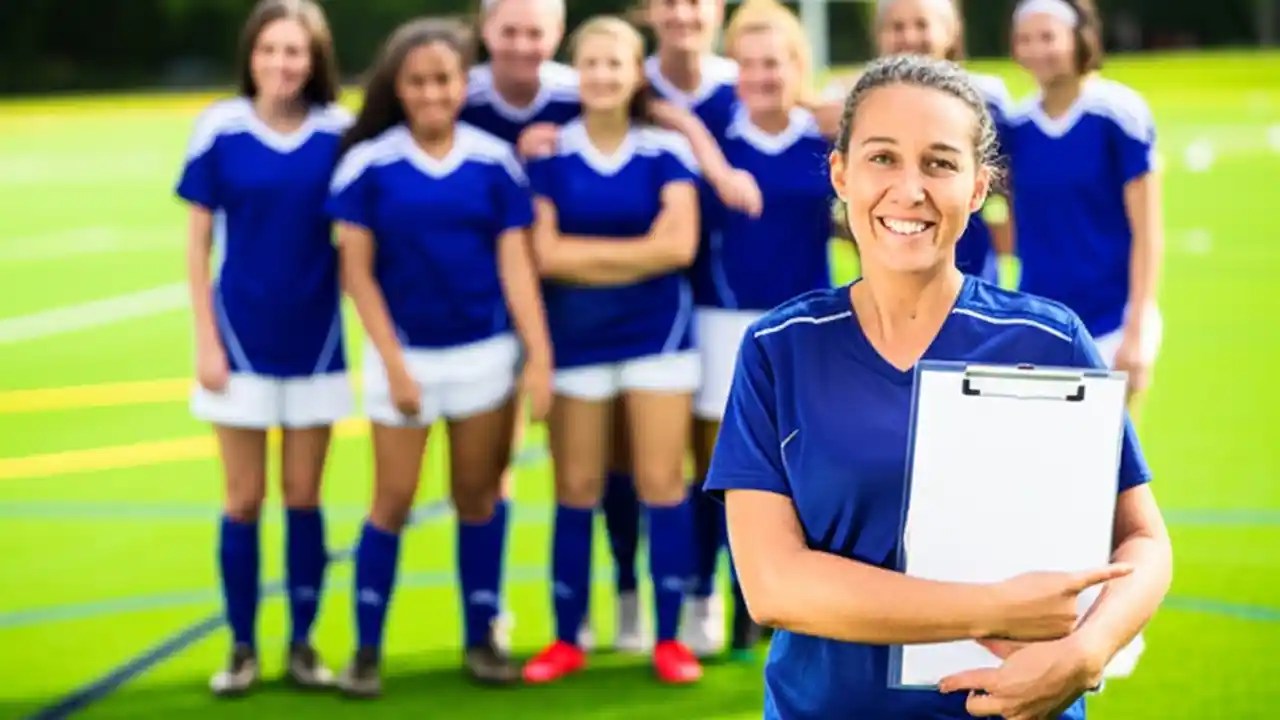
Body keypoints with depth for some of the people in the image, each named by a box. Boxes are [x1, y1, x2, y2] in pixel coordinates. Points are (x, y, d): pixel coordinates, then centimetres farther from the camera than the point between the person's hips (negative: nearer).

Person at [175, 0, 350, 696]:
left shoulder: (341, 133, -5)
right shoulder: (219, 129, -7)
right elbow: (197, 241, -2)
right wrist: (205, 339, -5)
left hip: (315, 340, 1)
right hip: (242, 337, -1)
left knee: (304, 497, 8)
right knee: (244, 499, 5)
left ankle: (303, 644, 19)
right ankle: (242, 648, 17)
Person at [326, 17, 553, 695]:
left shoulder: (495, 160, -1)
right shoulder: (368, 163, -6)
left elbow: (515, 262, -2)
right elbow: (357, 271, -5)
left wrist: (539, 353, -9)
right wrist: (393, 362, -9)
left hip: (485, 354, 2)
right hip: (406, 354, -1)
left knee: (479, 497, 10)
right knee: (393, 502, 3)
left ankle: (481, 638, 21)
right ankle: (366, 649, 12)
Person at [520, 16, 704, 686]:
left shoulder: (666, 150, -1)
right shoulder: (548, 154, -2)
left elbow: (679, 245, -13)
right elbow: (544, 254, -10)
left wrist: (583, 253, -10)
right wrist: (634, 253, -10)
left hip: (657, 333, 0)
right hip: (575, 338, 0)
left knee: (661, 483, -1)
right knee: (576, 490, 6)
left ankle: (669, 636, 8)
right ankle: (567, 638, 14)